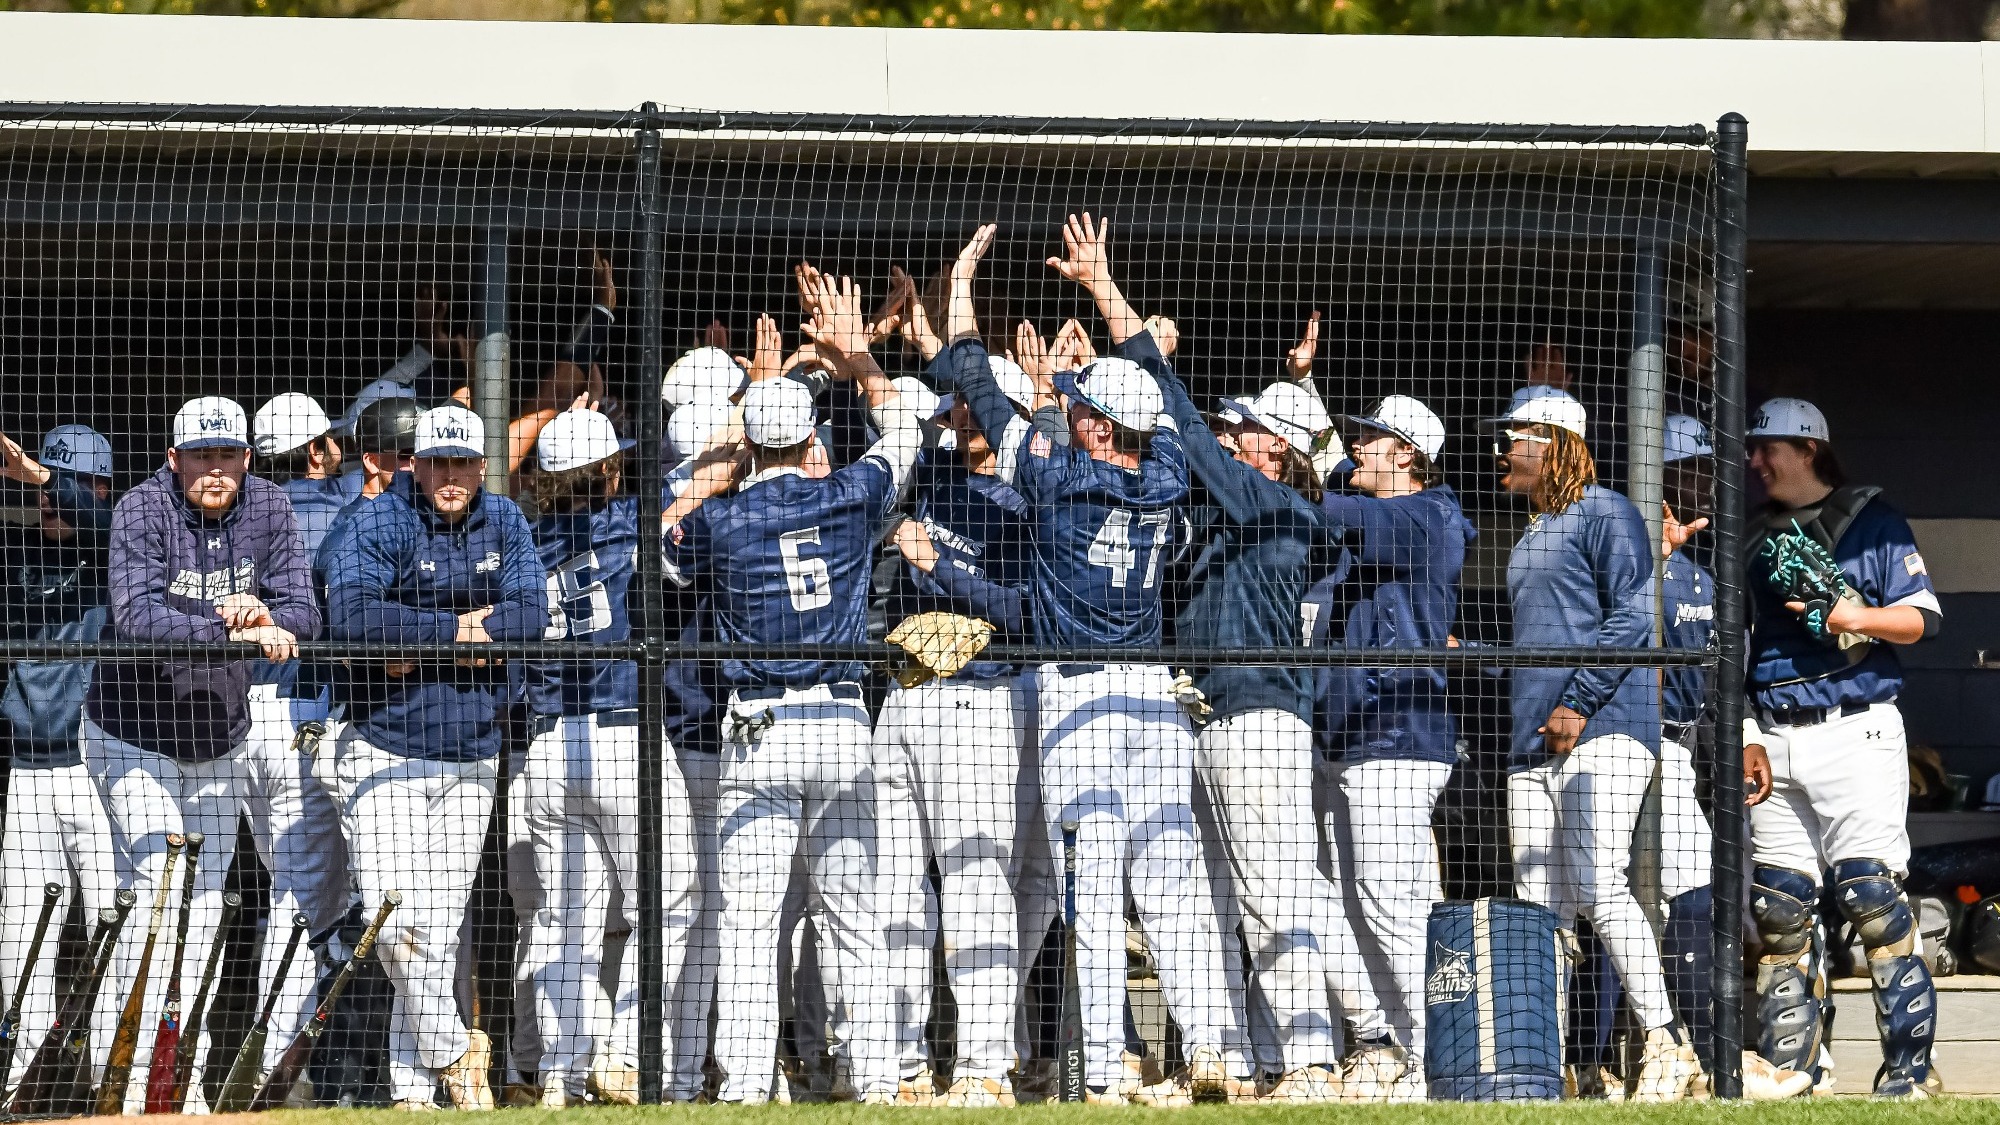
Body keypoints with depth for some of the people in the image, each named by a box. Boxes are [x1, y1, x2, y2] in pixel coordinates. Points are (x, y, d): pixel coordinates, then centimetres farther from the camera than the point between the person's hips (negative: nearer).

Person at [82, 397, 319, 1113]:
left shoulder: (268, 509, -5)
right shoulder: (142, 511, -18)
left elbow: (304, 612, -8)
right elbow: (134, 615, -32)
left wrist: (272, 620, -31)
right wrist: (229, 628, -42)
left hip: (220, 736, 5)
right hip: (134, 732, -5)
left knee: (203, 905, 8)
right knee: (158, 888, -15)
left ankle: (183, 1080, 15)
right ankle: (145, 1079, -17)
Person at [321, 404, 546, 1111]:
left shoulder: (503, 523, 8)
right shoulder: (383, 523, -7)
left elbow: (531, 616, -5)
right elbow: (350, 612, -22)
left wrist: (420, 645, -13)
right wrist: (456, 630, -16)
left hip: (470, 761, 4)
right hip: (383, 754, -4)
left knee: (438, 932, 3)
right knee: (396, 922, -15)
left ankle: (413, 1091, 9)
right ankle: (452, 1051, 5)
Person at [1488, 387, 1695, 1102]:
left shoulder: (1603, 513, -1)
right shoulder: (1529, 538, 26)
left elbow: (1630, 615, -12)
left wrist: (1578, 703, -18)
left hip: (1601, 730, -9)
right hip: (1532, 745, 9)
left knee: (1598, 887, -20)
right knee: (1540, 908, 2)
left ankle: (1666, 1048, -18)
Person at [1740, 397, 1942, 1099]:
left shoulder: (1870, 520, 4)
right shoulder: (1757, 538, 18)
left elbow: (1919, 617, -1)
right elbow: (1741, 649, 18)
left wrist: (1851, 617, -19)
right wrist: (1748, 737, 7)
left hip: (1855, 730, -5)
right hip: (1776, 743, 5)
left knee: (1871, 895, -13)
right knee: (1778, 908, 1)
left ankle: (1910, 1067, -11)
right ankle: (1788, 1071, 6)